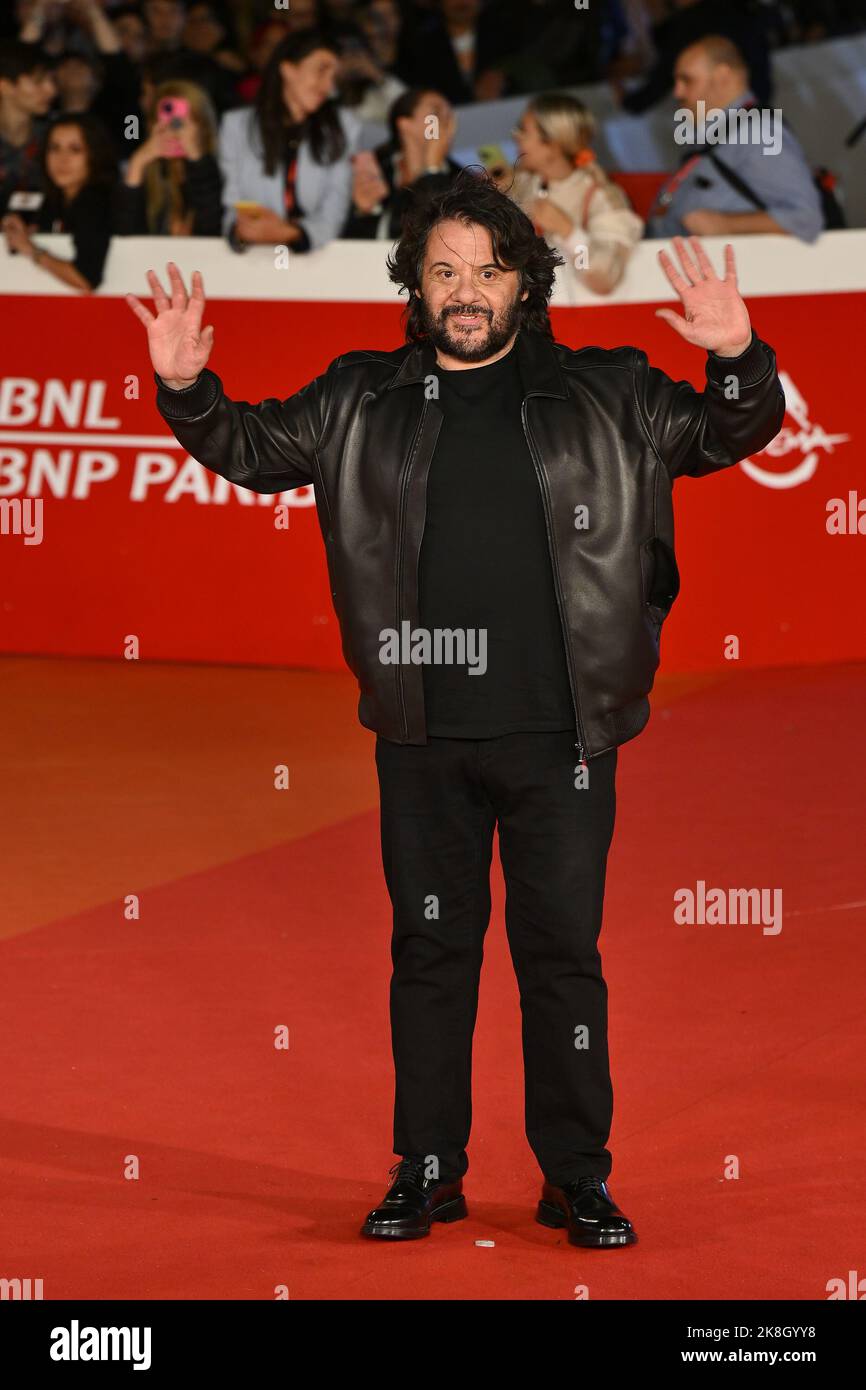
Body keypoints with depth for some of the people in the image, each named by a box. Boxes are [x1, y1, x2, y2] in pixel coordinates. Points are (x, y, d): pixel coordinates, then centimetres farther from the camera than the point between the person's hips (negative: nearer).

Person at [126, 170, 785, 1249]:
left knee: (563, 949, 1)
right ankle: (427, 1172, 17)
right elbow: (254, 449, 19)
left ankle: (578, 1179, 11)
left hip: (559, 732, -1)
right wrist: (187, 389, 1)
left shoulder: (602, 395, 6)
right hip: (423, 735, 1)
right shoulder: (362, 402, 10)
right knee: (430, 949, 8)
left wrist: (737, 362, -11)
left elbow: (720, 435, 9)